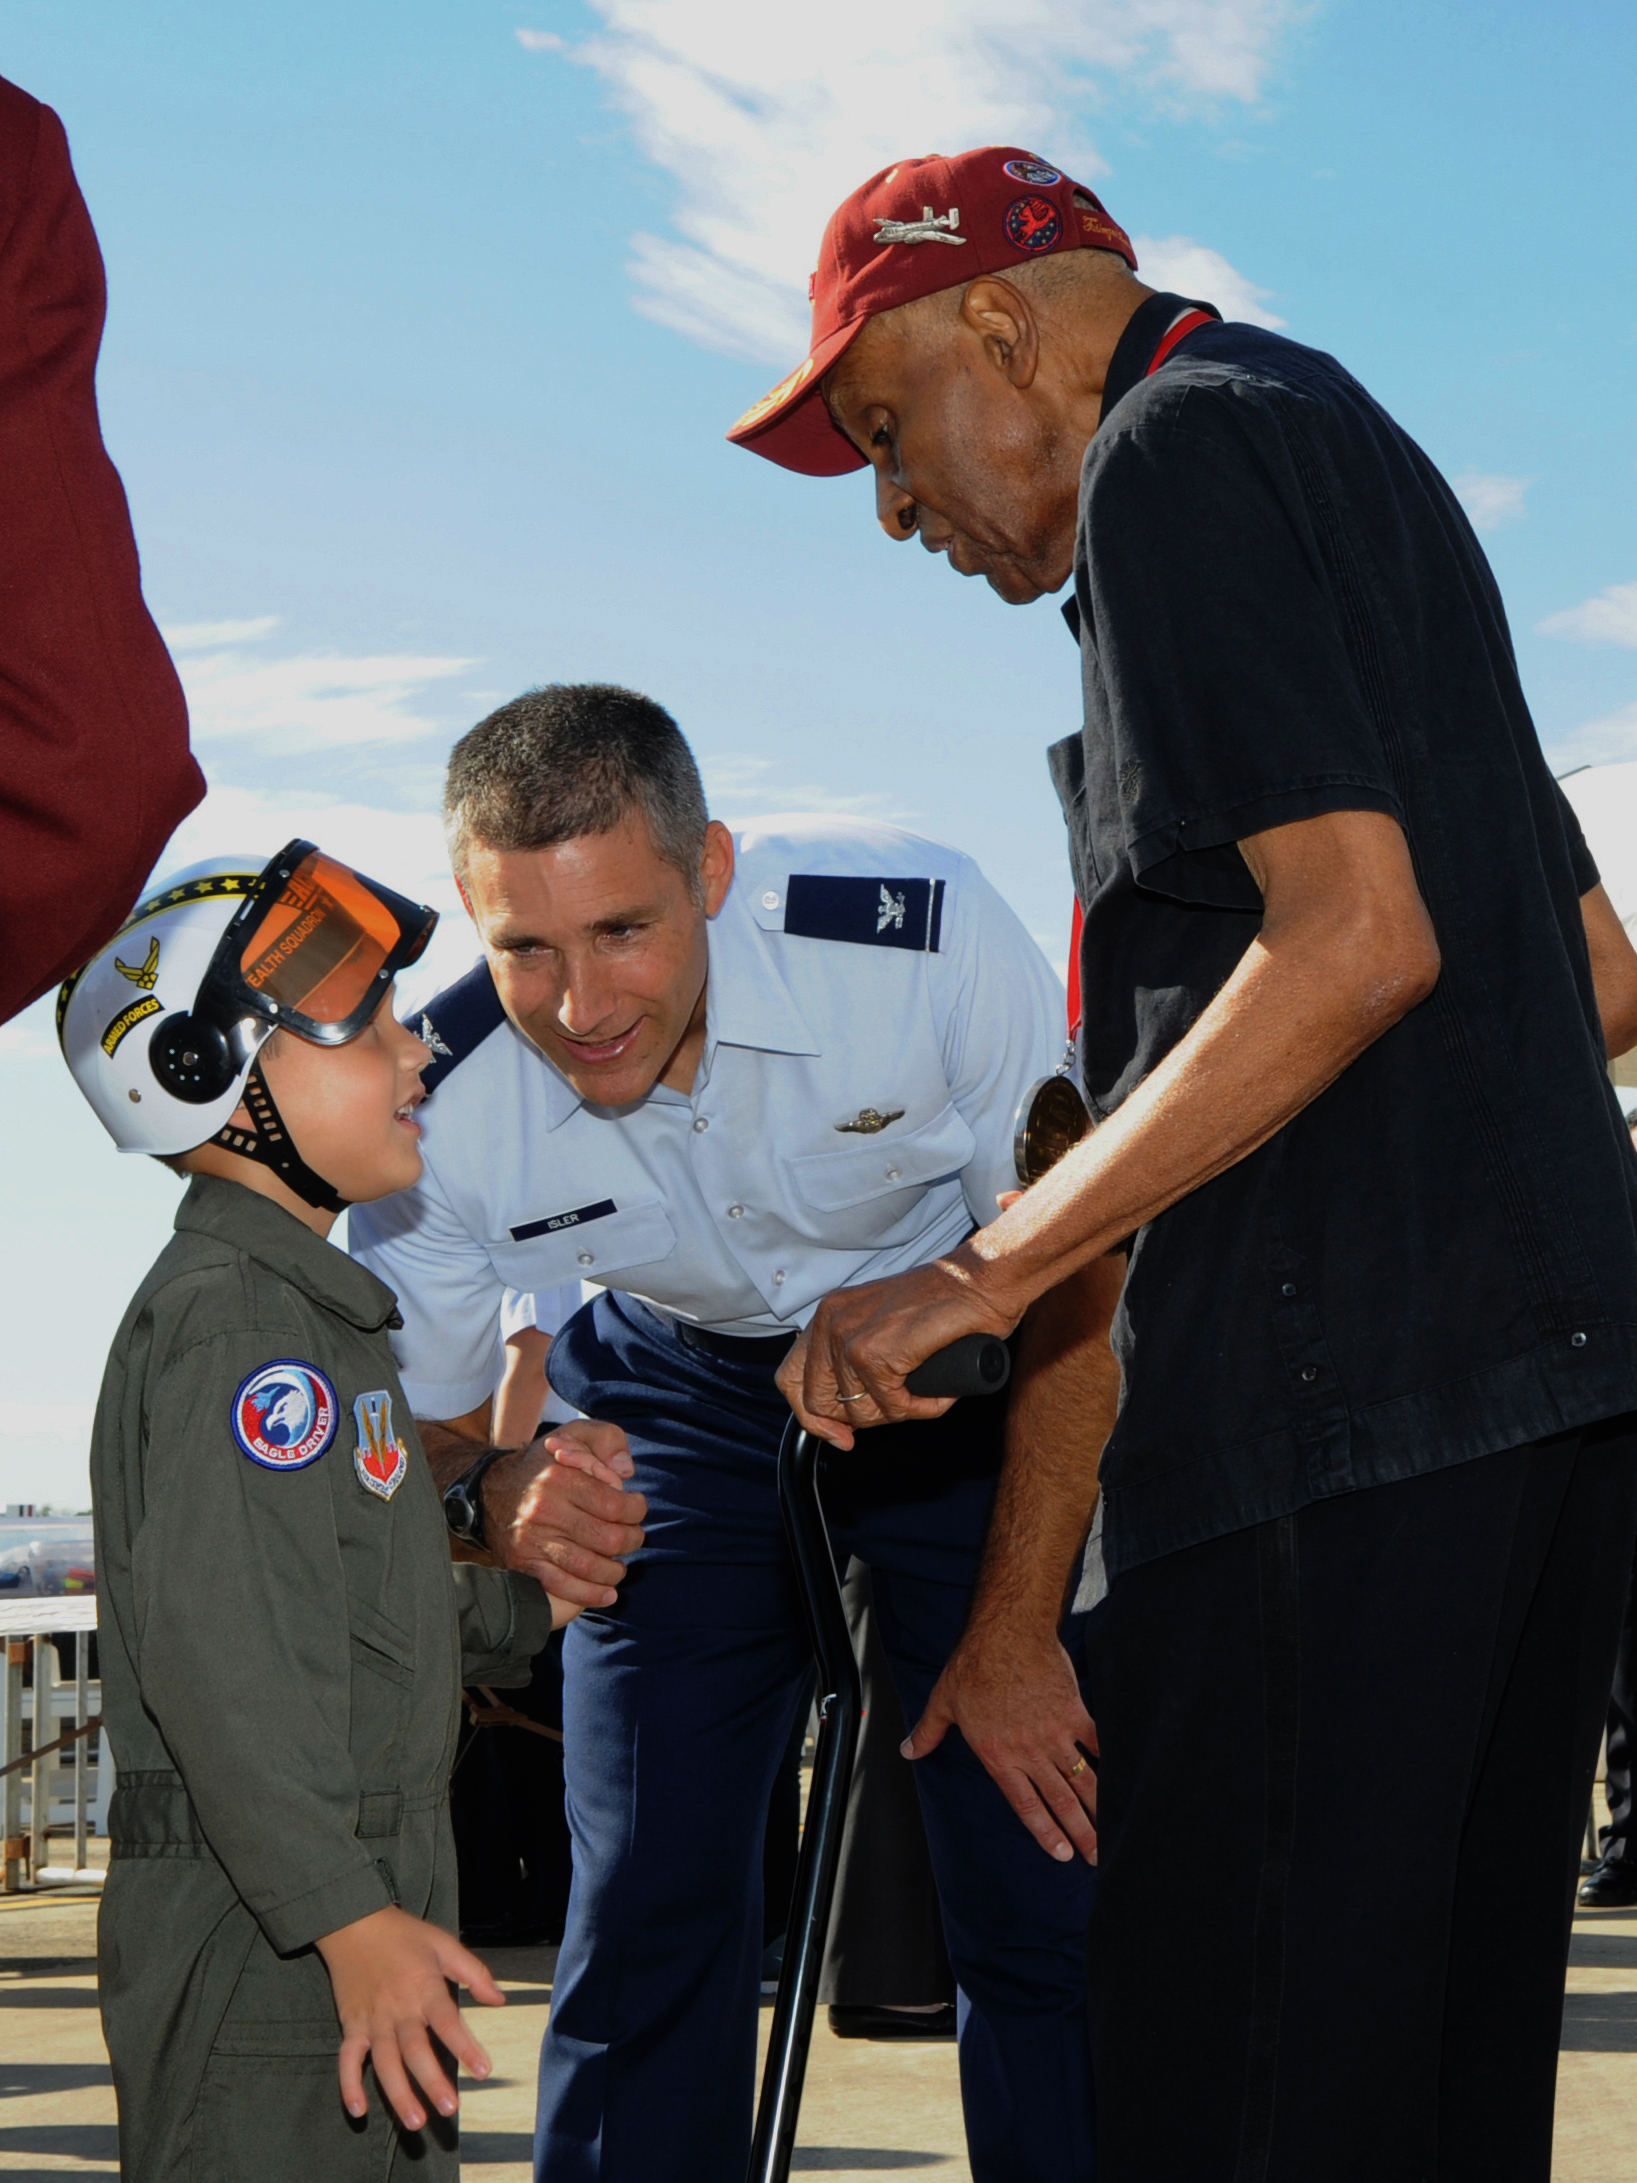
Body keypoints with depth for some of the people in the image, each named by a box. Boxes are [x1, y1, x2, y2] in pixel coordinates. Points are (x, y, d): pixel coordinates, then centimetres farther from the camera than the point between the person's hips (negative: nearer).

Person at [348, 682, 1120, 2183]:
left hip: (958, 1371, -1)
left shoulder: (922, 933, -33)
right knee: (649, 1907, -5)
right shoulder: (441, 1109, -26)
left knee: (1047, 1901, -10)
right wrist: (499, 1495, -34)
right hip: (687, 1392, 2)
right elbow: (423, 1432, -10)